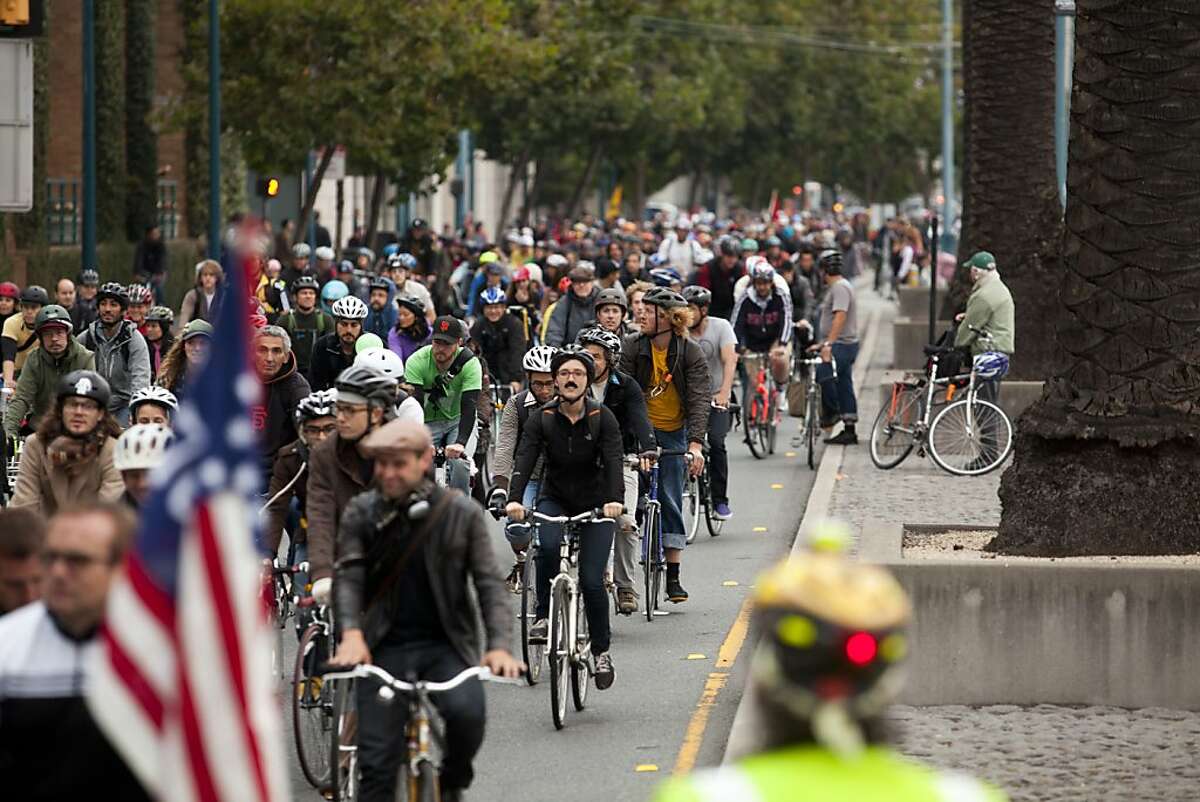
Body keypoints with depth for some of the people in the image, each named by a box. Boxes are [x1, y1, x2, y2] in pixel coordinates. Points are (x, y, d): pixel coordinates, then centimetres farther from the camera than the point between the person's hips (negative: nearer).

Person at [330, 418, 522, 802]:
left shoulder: (462, 513, 1)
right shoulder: (361, 513, 4)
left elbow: (488, 582, -1)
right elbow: (348, 575, -5)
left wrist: (499, 644, -16)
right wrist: (351, 632, -24)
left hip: (447, 644, -1)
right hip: (385, 645, 1)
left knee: (466, 712, -29)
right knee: (377, 763, -8)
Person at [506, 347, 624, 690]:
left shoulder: (602, 418, -12)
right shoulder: (541, 419, -9)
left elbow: (613, 461, -23)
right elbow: (524, 460, -20)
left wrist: (614, 500, -41)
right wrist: (514, 499, -37)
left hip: (594, 504, -1)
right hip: (554, 499, 1)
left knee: (592, 581, -10)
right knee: (548, 546, -32)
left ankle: (601, 651, 8)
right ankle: (544, 617, -15)